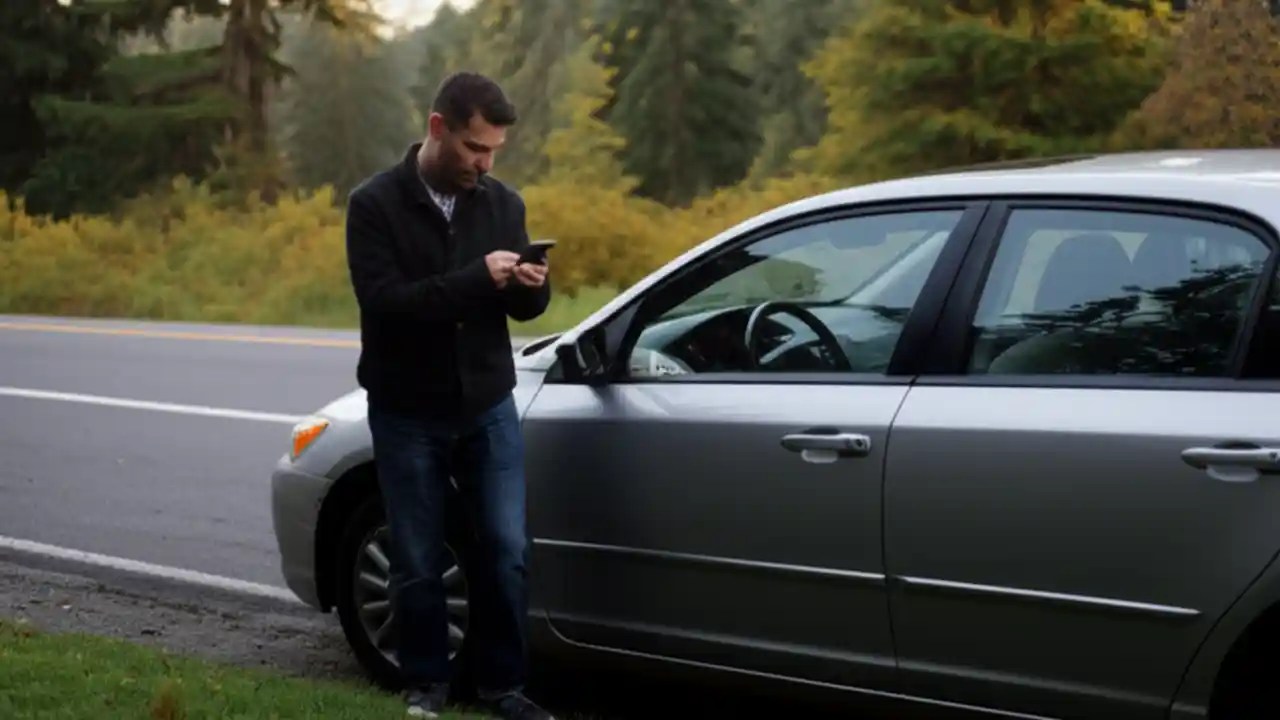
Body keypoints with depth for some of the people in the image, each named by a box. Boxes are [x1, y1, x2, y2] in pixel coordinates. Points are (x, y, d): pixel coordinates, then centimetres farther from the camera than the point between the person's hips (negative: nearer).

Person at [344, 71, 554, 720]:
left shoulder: (502, 203, 3)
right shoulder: (375, 204, -10)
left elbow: (521, 309, 7)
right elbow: (382, 301, -21)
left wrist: (532, 288, -17)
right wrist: (476, 279, -29)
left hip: (488, 408, 3)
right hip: (407, 416, -3)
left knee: (506, 553, 3)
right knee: (417, 563, 6)